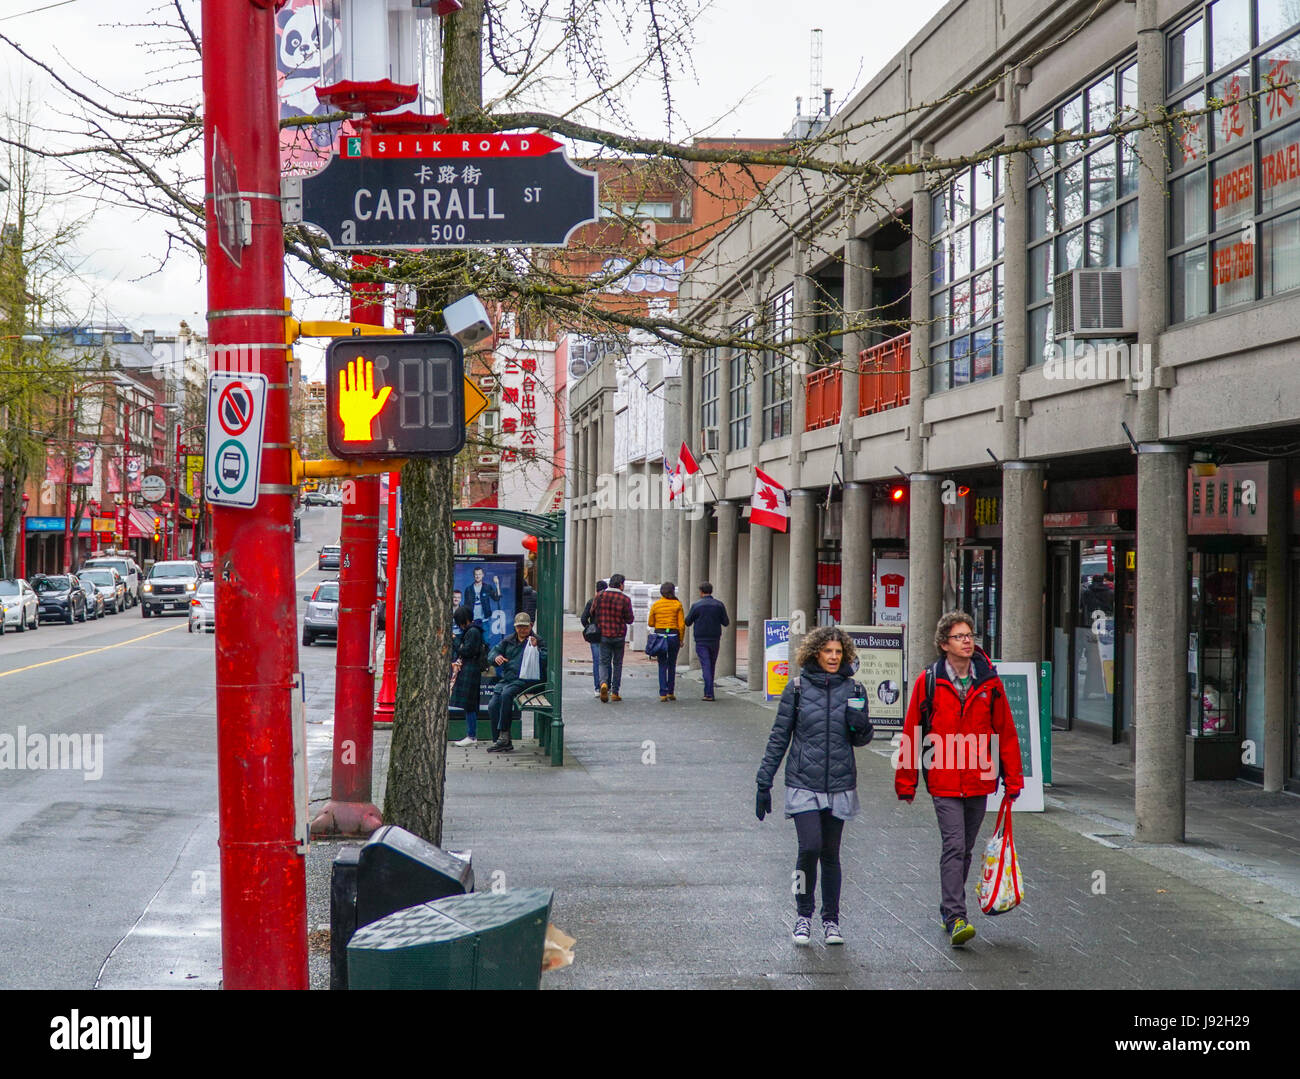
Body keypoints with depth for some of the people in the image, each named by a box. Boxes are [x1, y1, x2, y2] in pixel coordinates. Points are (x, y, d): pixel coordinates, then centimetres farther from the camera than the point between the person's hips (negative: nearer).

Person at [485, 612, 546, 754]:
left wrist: (536, 648, -20)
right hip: (506, 679, 6)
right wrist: (496, 657, -4)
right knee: (493, 705, -15)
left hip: (525, 679, -6)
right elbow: (493, 652, 18)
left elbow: (546, 660, -5)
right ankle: (505, 743, -13)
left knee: (507, 692, -34)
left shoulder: (537, 641, 5)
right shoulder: (508, 641, 21)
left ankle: (504, 734, -28)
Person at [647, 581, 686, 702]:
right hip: (674, 636, 0)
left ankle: (663, 694, -6)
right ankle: (671, 692, 17)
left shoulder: (655, 605, 1)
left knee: (662, 666, 4)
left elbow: (650, 623, 6)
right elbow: (681, 625, -4)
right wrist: (681, 640, 6)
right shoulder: (677, 604, -2)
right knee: (672, 665, 15)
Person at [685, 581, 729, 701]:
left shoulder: (696, 605, -7)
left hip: (701, 640, -3)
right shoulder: (719, 605, 0)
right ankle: (708, 691, 22)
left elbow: (688, 622, 0)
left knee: (706, 665, -5)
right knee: (712, 666, 15)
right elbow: (726, 622, 1)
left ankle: (709, 694, -14)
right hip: (715, 640, 3)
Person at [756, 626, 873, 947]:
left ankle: (831, 920, 21)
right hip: (803, 784, -2)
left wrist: (861, 725, -13)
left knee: (830, 854, 8)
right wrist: (764, 781, 3)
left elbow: (861, 740, 11)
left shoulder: (853, 689, 4)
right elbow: (779, 736, 4)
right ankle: (803, 914, 6)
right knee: (810, 847, -14)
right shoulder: (797, 688, -1)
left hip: (840, 785, 2)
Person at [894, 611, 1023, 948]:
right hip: (944, 783, -3)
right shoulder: (928, 682, -3)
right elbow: (911, 733, 2)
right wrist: (906, 782, 4)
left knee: (965, 848, 13)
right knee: (954, 847, -12)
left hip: (979, 781, 3)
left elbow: (1005, 732, 8)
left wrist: (1013, 778, 8)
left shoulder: (989, 683, 3)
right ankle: (956, 918, -14)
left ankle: (949, 910, 28)